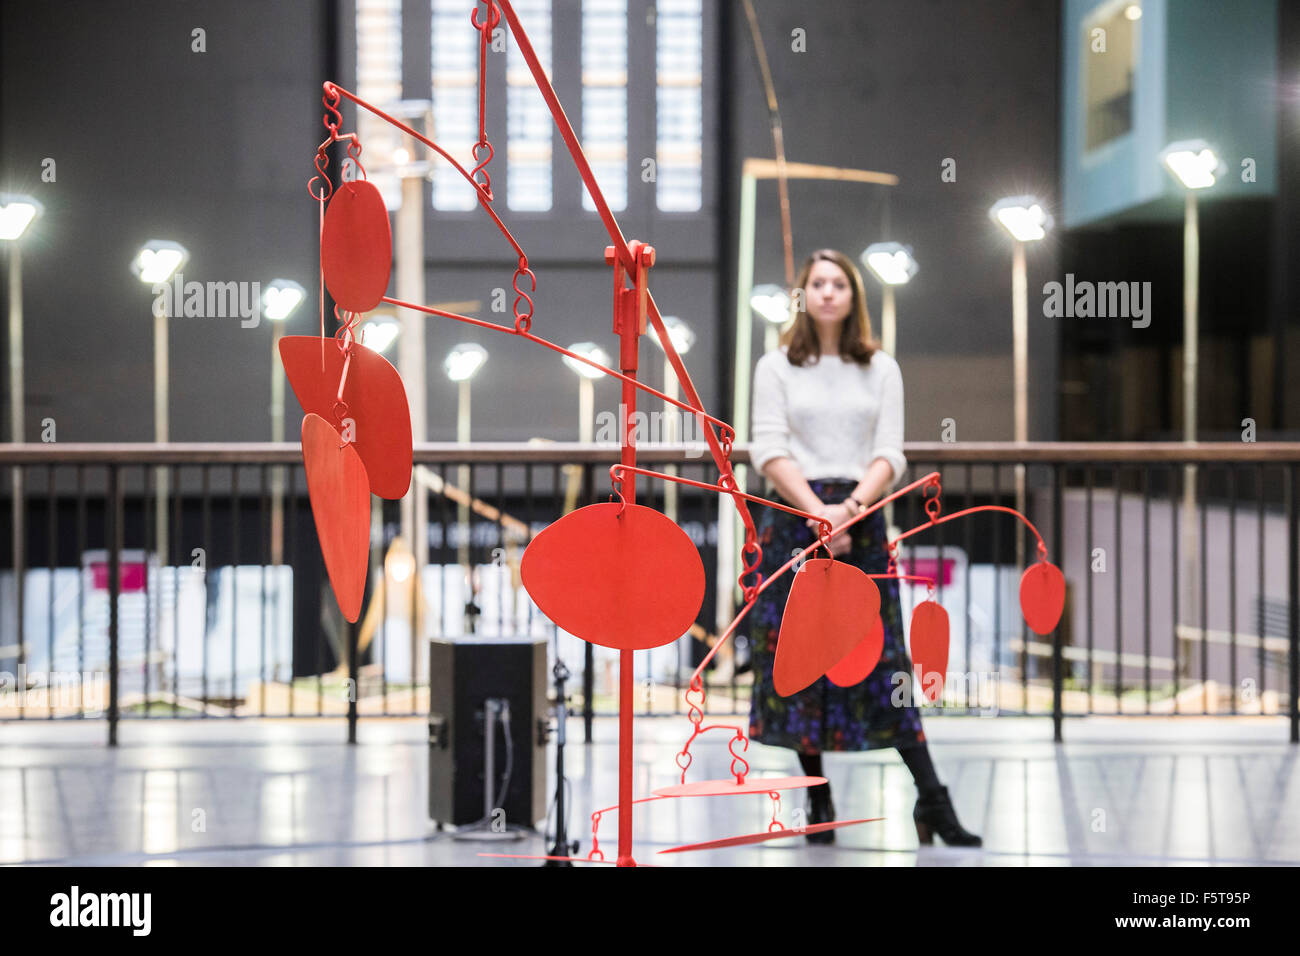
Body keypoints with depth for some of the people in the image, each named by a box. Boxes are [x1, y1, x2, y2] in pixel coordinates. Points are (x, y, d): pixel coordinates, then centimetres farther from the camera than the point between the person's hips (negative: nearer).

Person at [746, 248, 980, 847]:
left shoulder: (881, 370, 10)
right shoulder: (776, 368, 6)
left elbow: (890, 457, 3)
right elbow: (768, 452, -3)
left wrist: (850, 507, -15)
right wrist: (816, 511, -15)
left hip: (861, 519, 0)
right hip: (792, 518, 0)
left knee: (882, 660, -4)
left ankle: (932, 801, -4)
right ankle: (818, 804, 7)